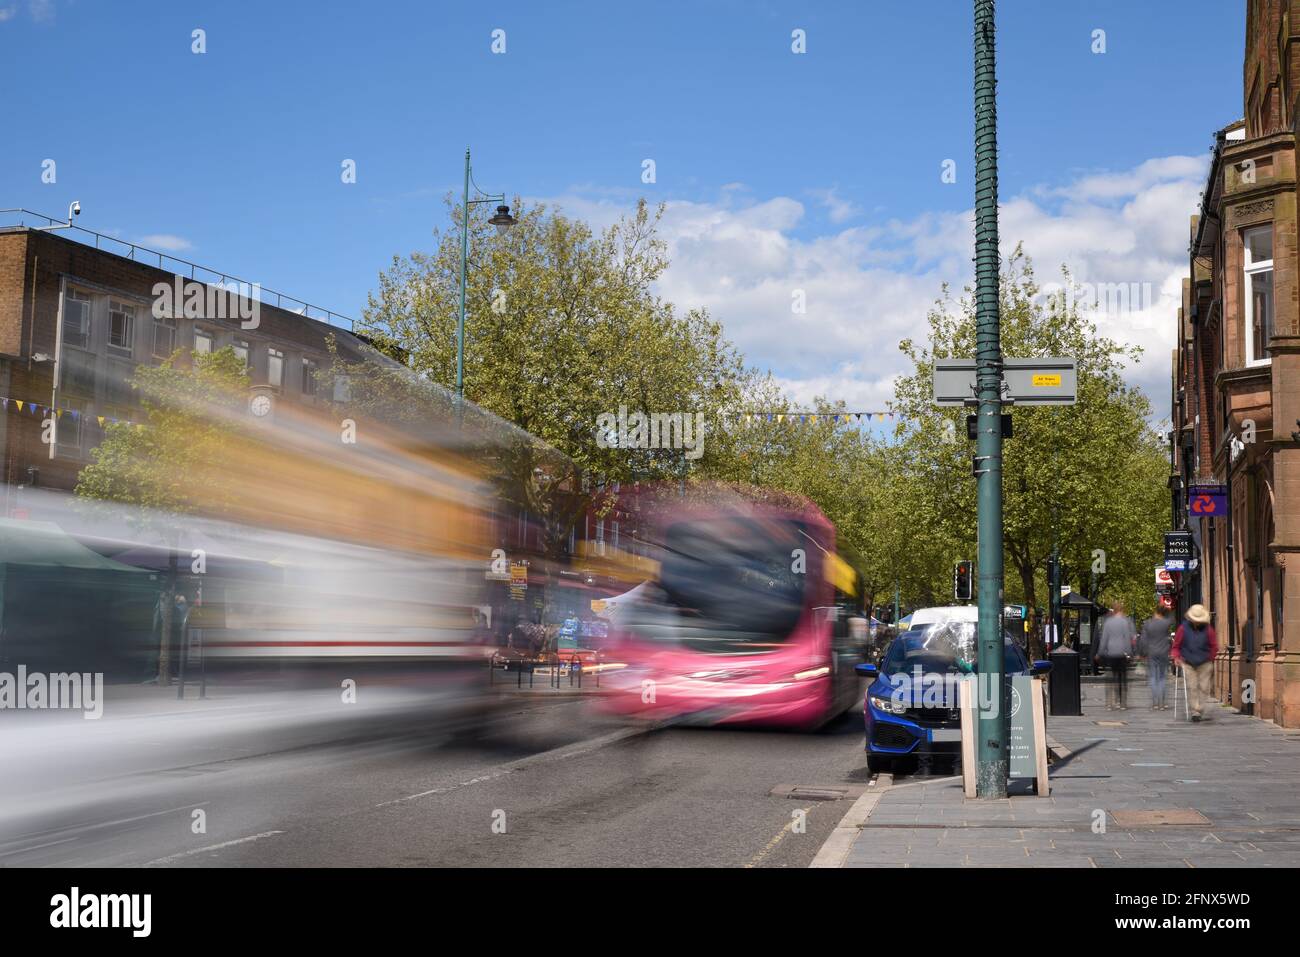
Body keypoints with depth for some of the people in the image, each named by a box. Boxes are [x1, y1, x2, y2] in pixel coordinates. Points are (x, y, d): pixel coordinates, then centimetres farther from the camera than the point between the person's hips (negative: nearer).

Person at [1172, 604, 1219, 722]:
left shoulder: (1208, 629, -3)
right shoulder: (1183, 628, -5)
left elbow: (1214, 646, 8)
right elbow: (1176, 646, 3)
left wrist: (1210, 659, 4)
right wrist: (1177, 657, -10)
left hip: (1204, 664, 1)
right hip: (1188, 663, -1)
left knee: (1204, 687, 0)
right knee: (1192, 687, -7)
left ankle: (1199, 709, 10)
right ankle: (1195, 711, -5)